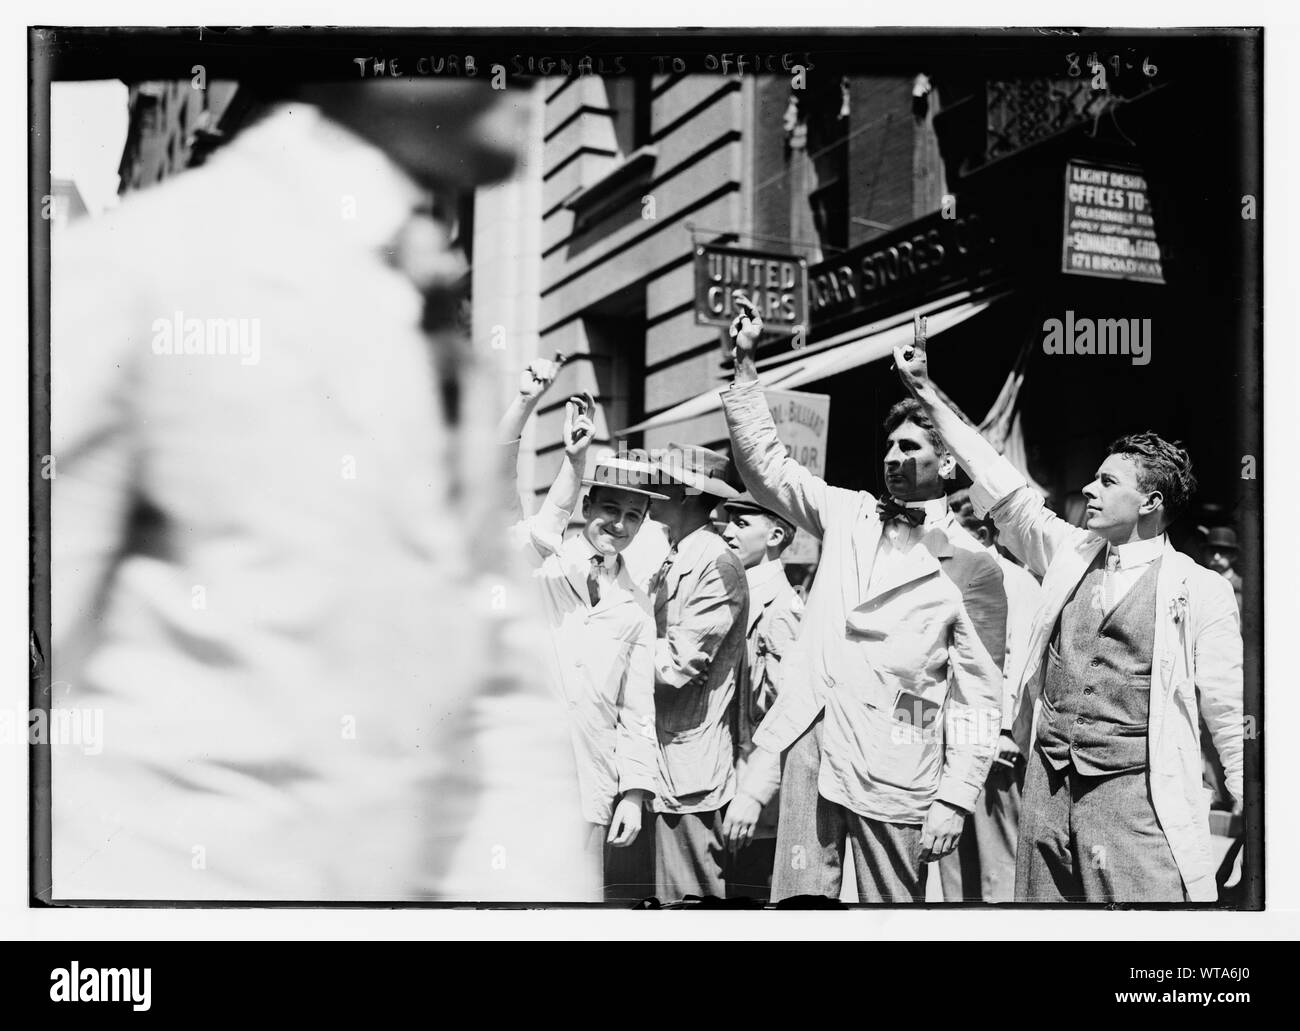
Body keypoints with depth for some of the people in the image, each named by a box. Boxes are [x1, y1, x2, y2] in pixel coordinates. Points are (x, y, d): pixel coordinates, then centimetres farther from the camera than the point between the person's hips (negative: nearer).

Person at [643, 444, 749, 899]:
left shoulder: (717, 564, -14)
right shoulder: (675, 561, 13)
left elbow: (678, 666, -19)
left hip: (690, 771, -9)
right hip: (664, 763, 9)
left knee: (691, 896, -2)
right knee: (669, 894, 14)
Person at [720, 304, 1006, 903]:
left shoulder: (971, 567, -2)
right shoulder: (848, 515, 13)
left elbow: (978, 696, -3)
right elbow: (765, 464, 14)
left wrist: (956, 798, -10)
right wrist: (745, 364, 7)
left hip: (894, 775, -4)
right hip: (811, 742, 4)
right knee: (798, 898, 2)